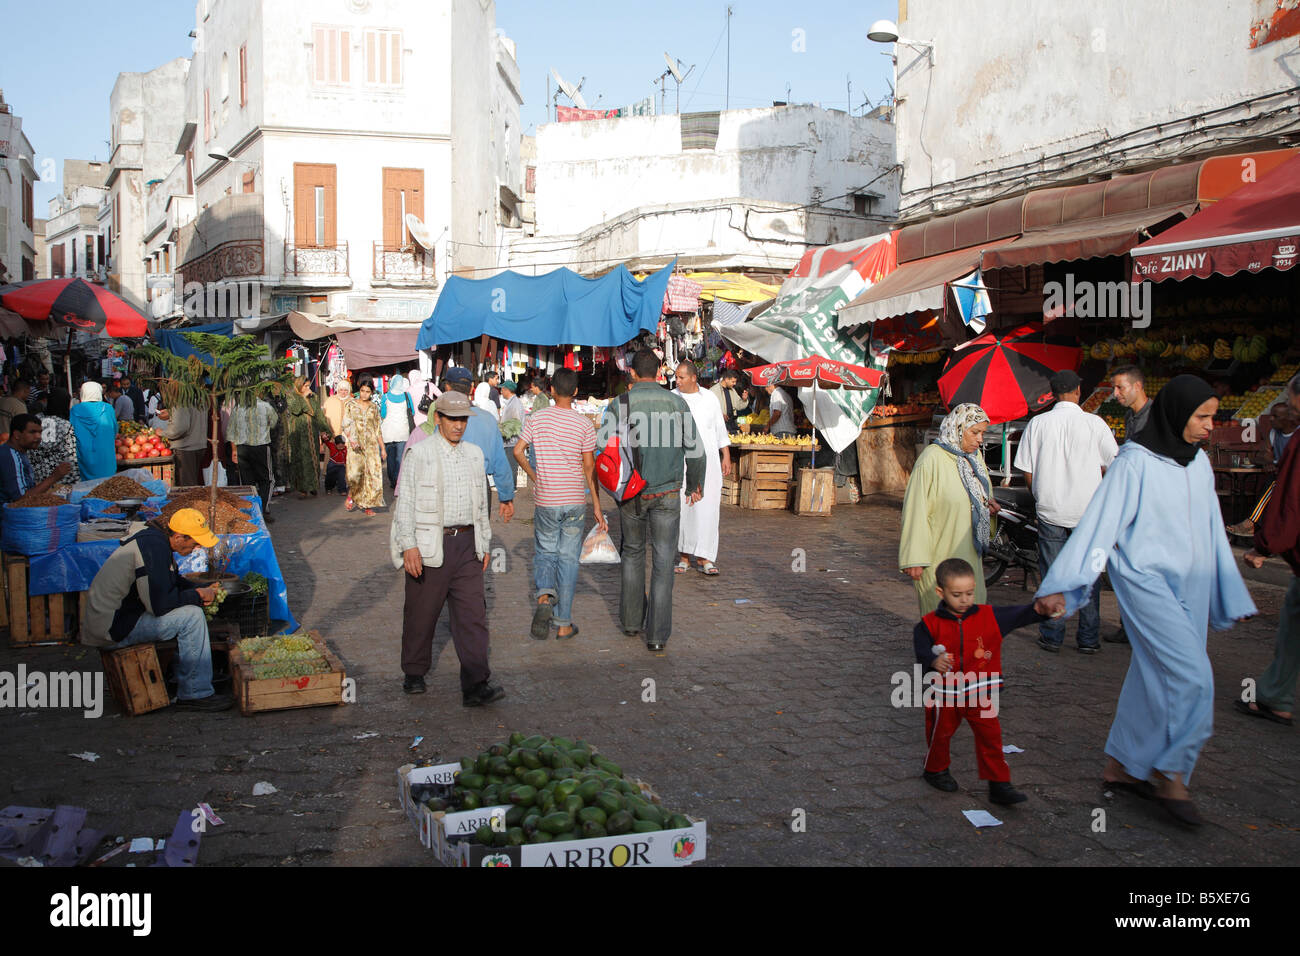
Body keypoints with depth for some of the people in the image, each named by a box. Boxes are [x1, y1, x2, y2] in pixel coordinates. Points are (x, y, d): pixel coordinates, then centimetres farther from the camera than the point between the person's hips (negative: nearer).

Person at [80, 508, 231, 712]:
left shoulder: (155, 539, 9)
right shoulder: (154, 548, -23)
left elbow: (173, 581, 26)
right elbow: (159, 604, -27)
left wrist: (199, 591, 8)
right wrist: (197, 595, -12)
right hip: (113, 629, -11)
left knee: (185, 608, 18)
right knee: (192, 615, -18)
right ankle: (195, 694, -12)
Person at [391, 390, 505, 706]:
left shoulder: (474, 454, 13)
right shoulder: (418, 455, -4)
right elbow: (405, 502, -5)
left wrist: (484, 544, 19)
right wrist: (408, 546, -13)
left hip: (466, 544, 4)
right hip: (429, 547, -4)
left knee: (473, 614, -4)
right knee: (421, 614, 7)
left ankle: (476, 686, -5)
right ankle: (414, 674, 27)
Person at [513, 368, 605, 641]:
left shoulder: (537, 418, -1)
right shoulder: (584, 424, -4)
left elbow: (517, 451, -2)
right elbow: (589, 468, -3)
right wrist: (597, 507, 2)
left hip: (545, 500, 0)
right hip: (575, 501, 0)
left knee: (545, 553, 17)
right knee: (568, 560, 7)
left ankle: (544, 597, -11)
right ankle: (564, 624, 10)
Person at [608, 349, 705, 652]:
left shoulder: (620, 405, -5)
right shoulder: (677, 403, -2)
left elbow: (602, 449, -10)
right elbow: (694, 450, 2)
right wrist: (696, 485, 16)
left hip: (631, 493, 0)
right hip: (667, 493, 0)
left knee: (633, 552, 20)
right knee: (662, 563, 4)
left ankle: (631, 620, 26)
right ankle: (657, 635, 3)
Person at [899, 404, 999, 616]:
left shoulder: (975, 456, 10)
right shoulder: (932, 459, -16)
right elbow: (916, 509, -19)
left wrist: (989, 505, 2)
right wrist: (914, 559, -22)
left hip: (969, 555, 8)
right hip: (938, 557, -8)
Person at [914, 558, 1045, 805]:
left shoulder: (990, 616, -5)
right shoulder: (930, 624, -10)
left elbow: (1019, 615, -12)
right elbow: (921, 650, -15)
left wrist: (1040, 609, -32)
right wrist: (934, 661, -37)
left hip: (981, 693, 1)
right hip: (944, 694, -1)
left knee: (990, 736, -1)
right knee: (940, 733, 17)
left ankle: (999, 785, 7)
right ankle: (935, 769, 42)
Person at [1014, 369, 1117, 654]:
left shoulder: (1038, 423, -3)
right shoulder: (1095, 423, -6)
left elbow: (1028, 475, -2)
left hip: (1050, 511, 0)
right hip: (1088, 511, 0)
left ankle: (1052, 636, 14)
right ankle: (1089, 639, 14)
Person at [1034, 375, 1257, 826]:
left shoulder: (1199, 463, 9)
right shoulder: (1135, 462, -12)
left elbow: (1212, 533, 18)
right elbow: (1099, 524, -14)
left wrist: (1229, 595, 21)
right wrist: (1062, 587, -18)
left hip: (1188, 586, 7)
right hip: (1146, 581, -7)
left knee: (1156, 678, 10)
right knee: (1191, 675, -14)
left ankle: (1120, 767, 22)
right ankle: (1170, 775, 1)